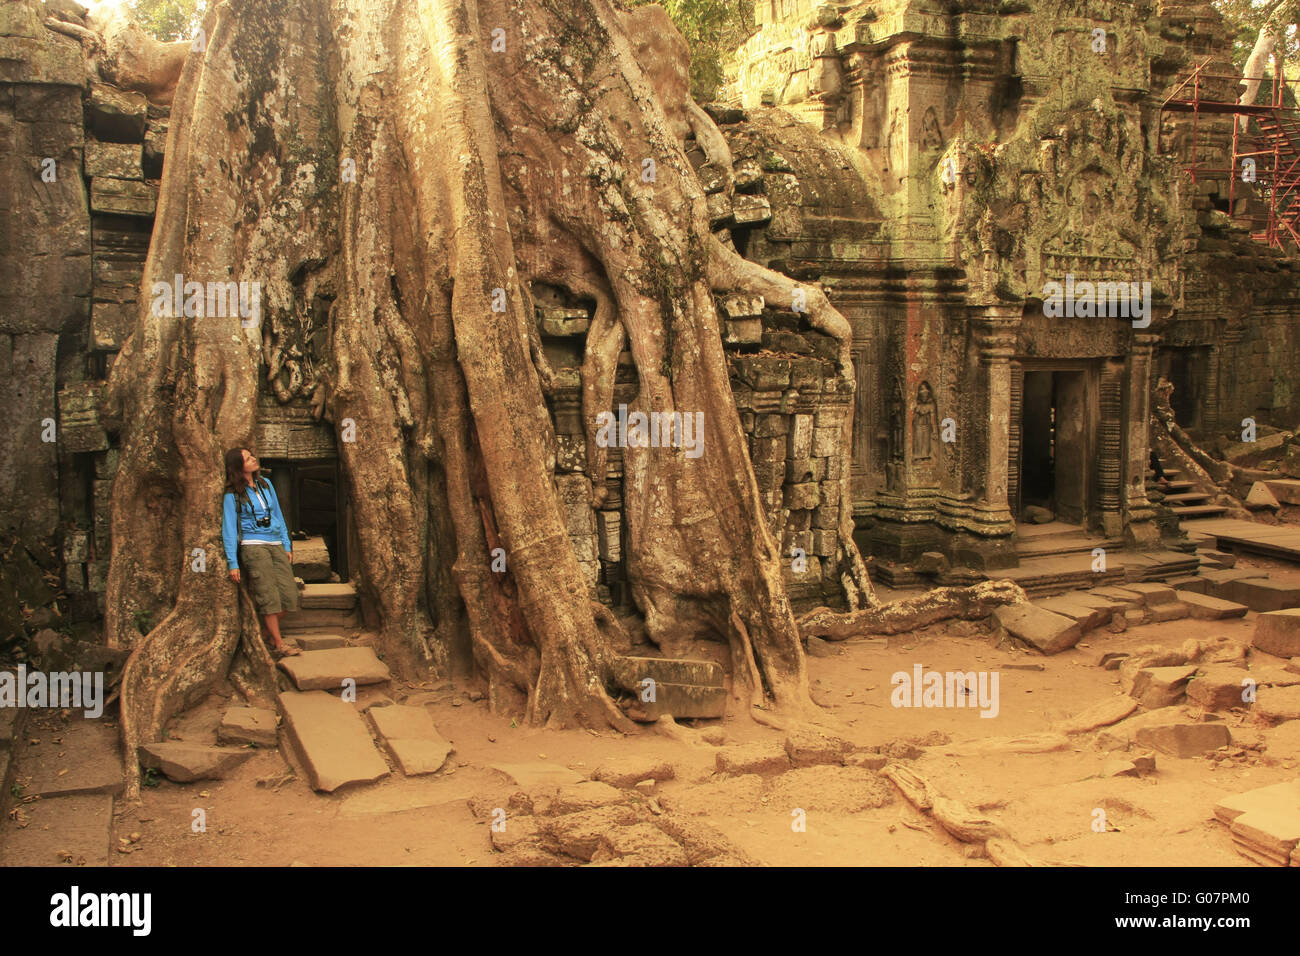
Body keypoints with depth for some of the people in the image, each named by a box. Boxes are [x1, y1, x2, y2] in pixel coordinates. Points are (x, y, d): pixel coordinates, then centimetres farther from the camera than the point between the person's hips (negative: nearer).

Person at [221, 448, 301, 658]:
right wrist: (233, 563, -7)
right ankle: (279, 645, -3)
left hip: (276, 544, 5)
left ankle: (273, 634, 13)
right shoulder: (233, 495, -2)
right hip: (253, 546, -5)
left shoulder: (265, 484, 14)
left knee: (288, 592, -4)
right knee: (268, 596, -8)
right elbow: (229, 529, -2)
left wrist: (287, 545, 16)